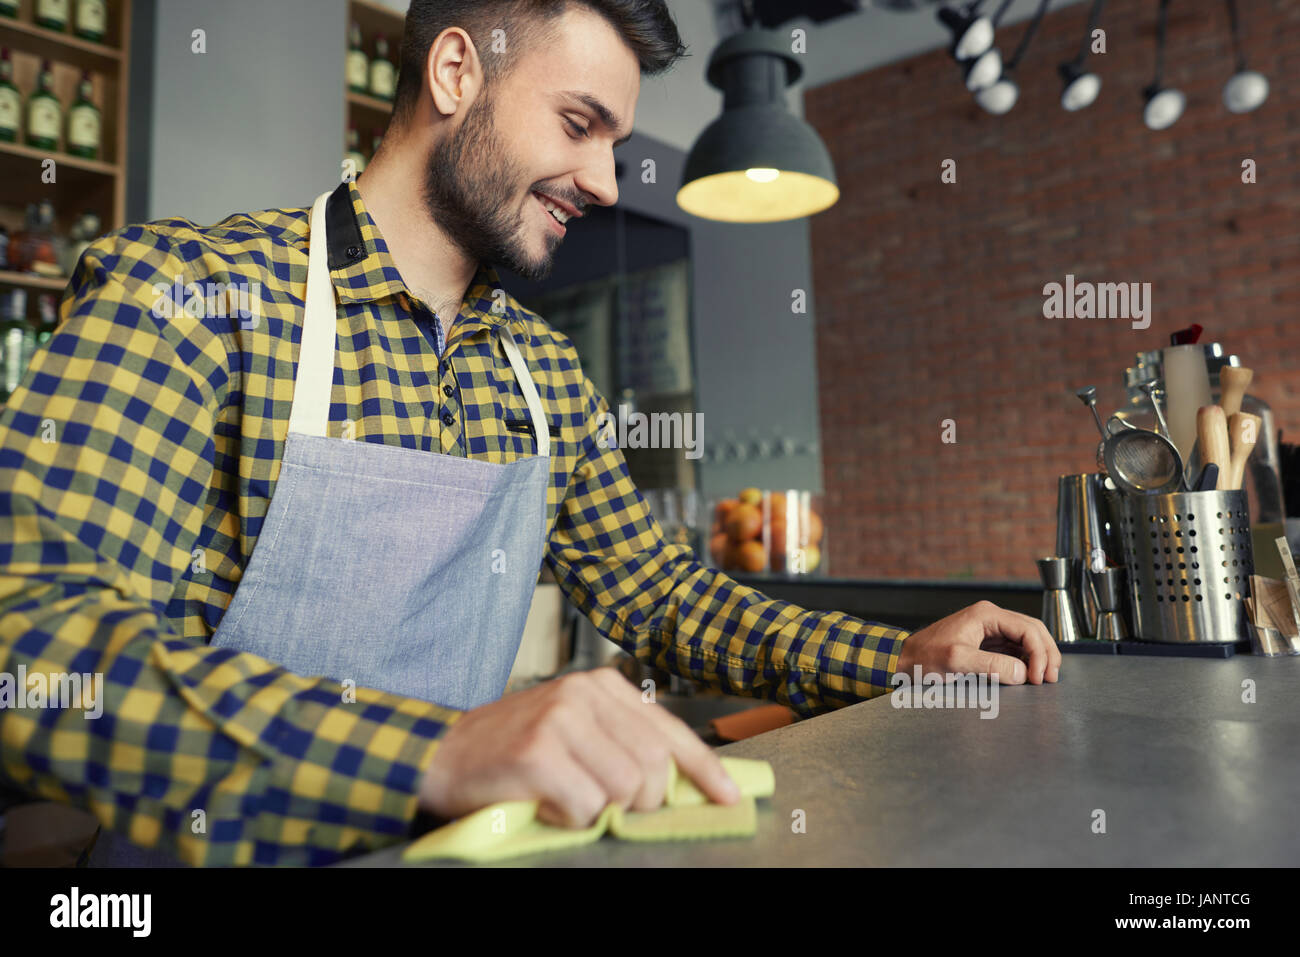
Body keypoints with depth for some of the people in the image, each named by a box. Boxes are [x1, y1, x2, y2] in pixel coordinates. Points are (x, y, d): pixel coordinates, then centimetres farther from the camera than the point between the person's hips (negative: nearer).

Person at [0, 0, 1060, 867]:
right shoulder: (187, 289, -11)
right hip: (241, 847, -3)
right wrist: (437, 750, -34)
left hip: (447, 837, 5)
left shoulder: (547, 372, 6)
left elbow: (660, 593, 11)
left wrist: (902, 655, 0)